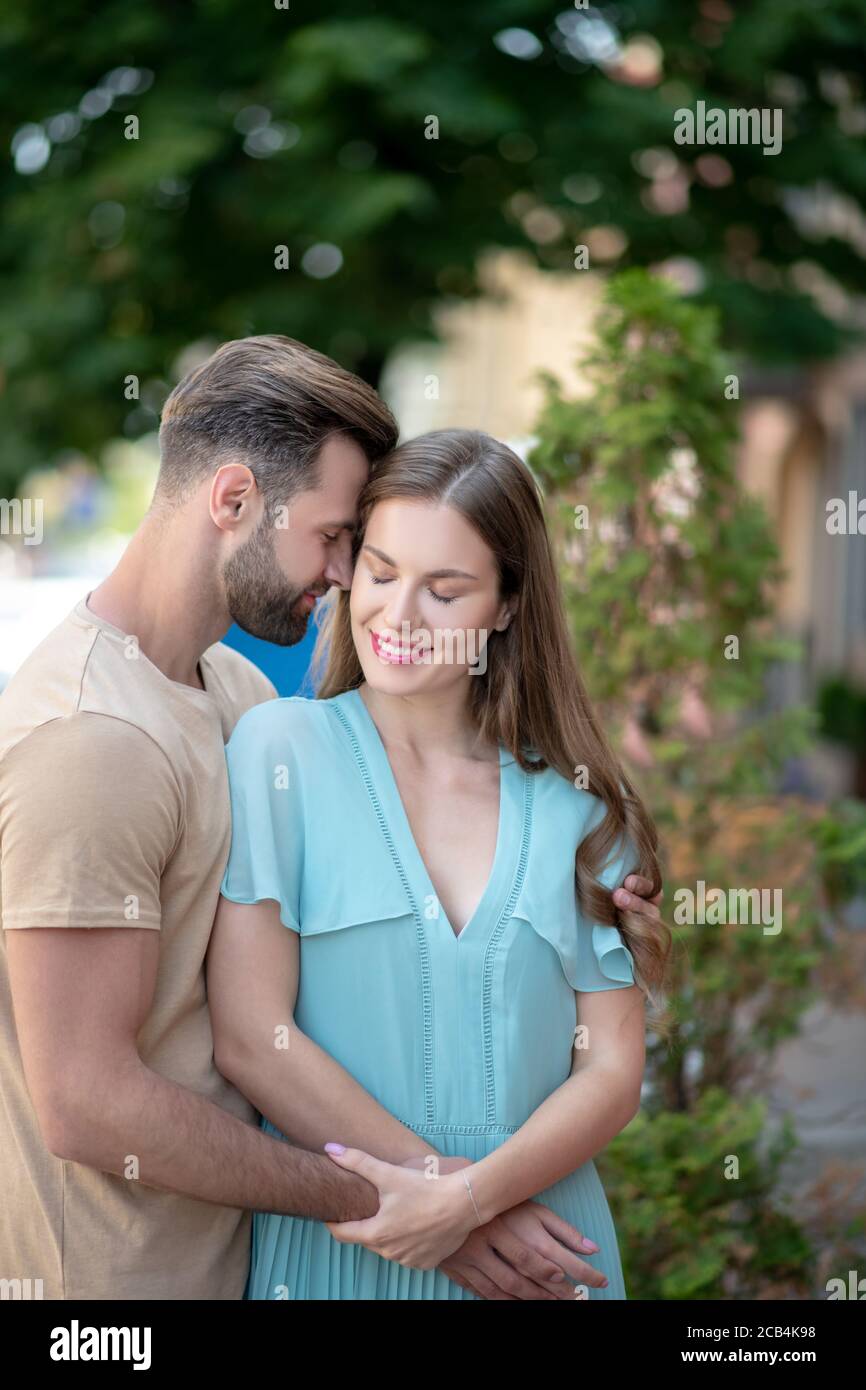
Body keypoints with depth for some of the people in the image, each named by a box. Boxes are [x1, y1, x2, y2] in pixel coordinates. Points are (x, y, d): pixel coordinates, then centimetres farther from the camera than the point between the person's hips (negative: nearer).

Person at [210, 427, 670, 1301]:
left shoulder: (580, 804, 1)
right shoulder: (280, 751, -6)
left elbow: (613, 1071, -1)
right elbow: (249, 1040, -12)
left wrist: (471, 1196, -17)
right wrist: (439, 1185, -14)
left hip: (542, 1239, 2)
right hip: (331, 1249, -2)